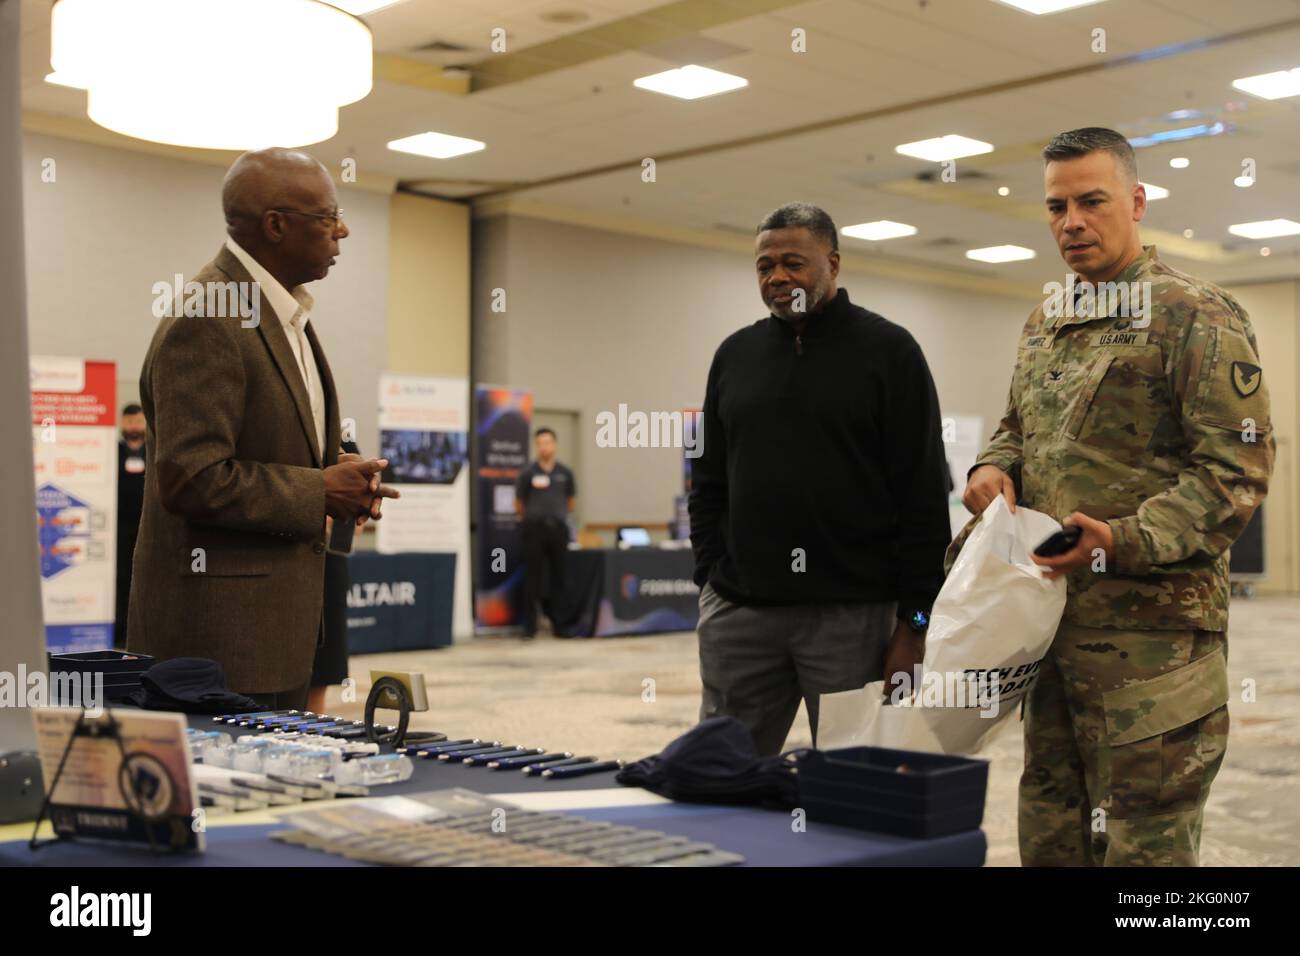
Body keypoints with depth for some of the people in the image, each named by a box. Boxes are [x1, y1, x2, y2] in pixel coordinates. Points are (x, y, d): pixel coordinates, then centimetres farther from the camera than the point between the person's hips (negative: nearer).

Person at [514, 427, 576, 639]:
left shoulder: (564, 472, 5)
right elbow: (519, 503, 7)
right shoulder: (529, 472, -2)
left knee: (558, 577, 6)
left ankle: (558, 621, 18)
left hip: (558, 528, 2)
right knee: (533, 578, -3)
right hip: (535, 528, -2)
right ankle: (529, 627, -2)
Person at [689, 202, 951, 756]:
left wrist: (914, 619, -8)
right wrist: (710, 579, 6)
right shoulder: (735, 354, 13)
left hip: (852, 614, -4)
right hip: (739, 612, 4)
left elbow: (923, 497, -4)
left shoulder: (887, 350, 0)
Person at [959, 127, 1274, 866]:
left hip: (1154, 636, -7)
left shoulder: (1197, 317, -6)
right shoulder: (1043, 326, 16)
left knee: (1145, 843, -1)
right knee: (1052, 835, 15)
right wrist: (997, 468, 2)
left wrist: (1126, 541, -24)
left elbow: (1236, 470, -12)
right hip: (1054, 626, 7)